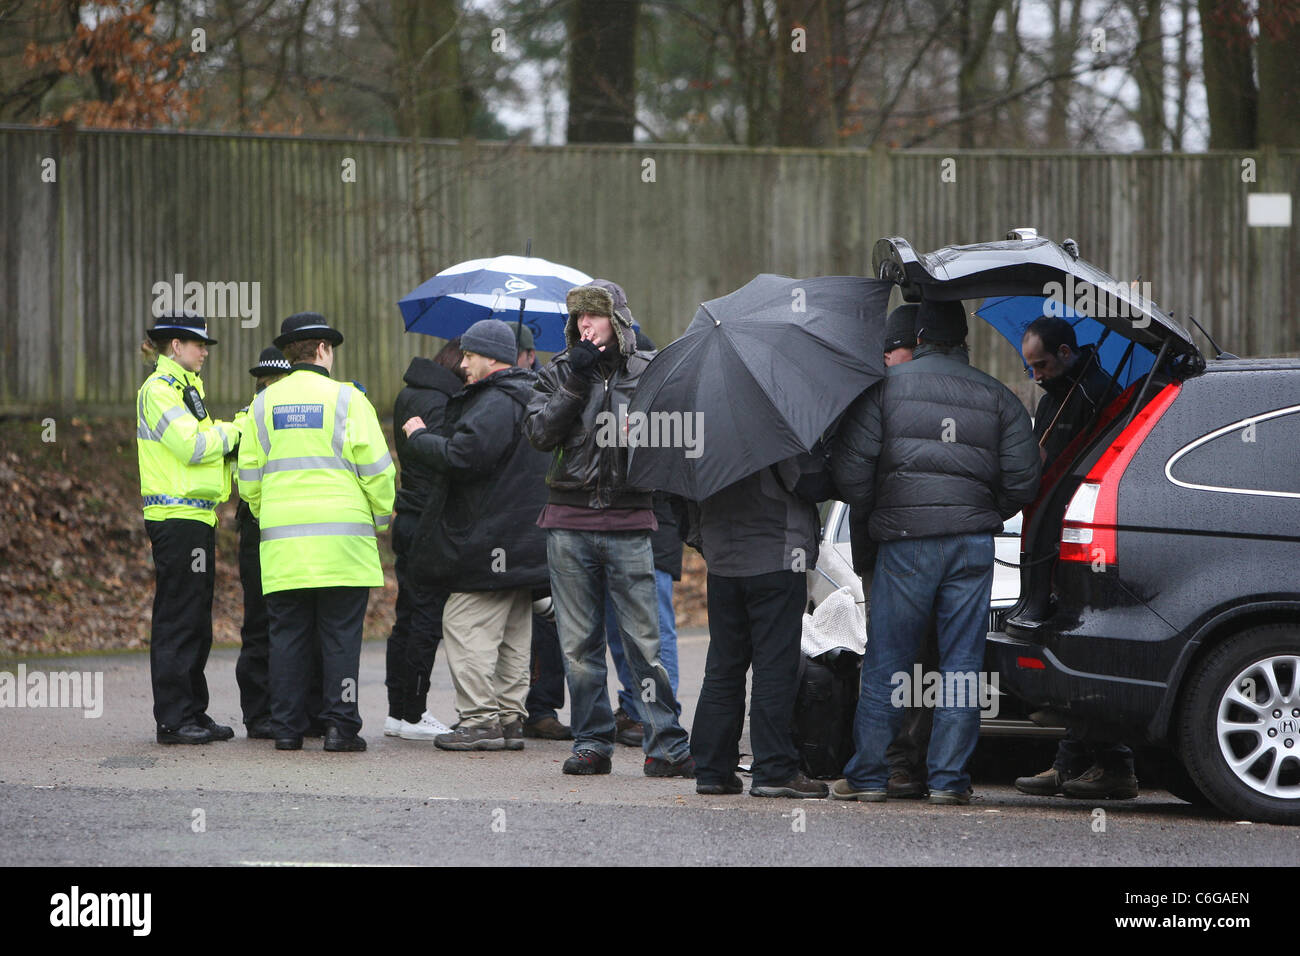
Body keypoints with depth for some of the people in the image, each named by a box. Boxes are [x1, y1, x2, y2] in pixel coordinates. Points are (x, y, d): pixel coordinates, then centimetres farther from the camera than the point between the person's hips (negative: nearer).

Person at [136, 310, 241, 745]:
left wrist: (225, 434, 1)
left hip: (196, 516, 10)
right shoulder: (159, 389, -10)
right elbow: (191, 445, -19)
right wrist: (231, 432, -5)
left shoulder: (183, 387, 20)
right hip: (176, 515, -10)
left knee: (196, 620, 12)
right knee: (177, 617, -7)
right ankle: (173, 719, -5)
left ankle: (193, 713, 17)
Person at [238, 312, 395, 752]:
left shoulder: (264, 403, 9)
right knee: (340, 636, 0)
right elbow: (376, 468, -4)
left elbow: (249, 475, 12)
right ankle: (340, 725, -2)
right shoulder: (346, 398, -2)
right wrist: (381, 517, 11)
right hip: (342, 539, -3)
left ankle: (287, 726, 5)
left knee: (288, 634, 6)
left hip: (282, 541, 3)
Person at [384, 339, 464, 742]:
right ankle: (414, 715, -2)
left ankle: (398, 711, 18)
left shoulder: (408, 396, 13)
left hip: (408, 522, 10)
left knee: (408, 618, 14)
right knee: (428, 619, -4)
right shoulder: (439, 404, -17)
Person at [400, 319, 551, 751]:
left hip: (489, 540, -10)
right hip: (524, 544, 10)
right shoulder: (527, 398, 18)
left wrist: (418, 436, -8)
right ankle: (510, 718, 15)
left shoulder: (495, 404, -16)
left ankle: (480, 719, -10)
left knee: (467, 626, -7)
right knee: (512, 635, 12)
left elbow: (461, 456, -24)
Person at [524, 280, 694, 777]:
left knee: (644, 638, -6)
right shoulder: (559, 372, 10)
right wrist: (575, 384, -11)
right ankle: (591, 742, 13)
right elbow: (539, 433, -3)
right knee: (579, 643, 5)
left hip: (629, 523, -2)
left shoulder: (646, 371, 6)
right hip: (569, 522, 2)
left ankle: (666, 743, -3)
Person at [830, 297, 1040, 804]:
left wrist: (875, 513, 13)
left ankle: (868, 775, 6)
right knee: (962, 662, 4)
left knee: (886, 662, 4)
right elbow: (1023, 479, 5)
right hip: (973, 543, 2)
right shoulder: (997, 396, 9)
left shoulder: (886, 386, 3)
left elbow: (851, 468, -4)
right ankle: (948, 777, 2)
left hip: (904, 538, -2)